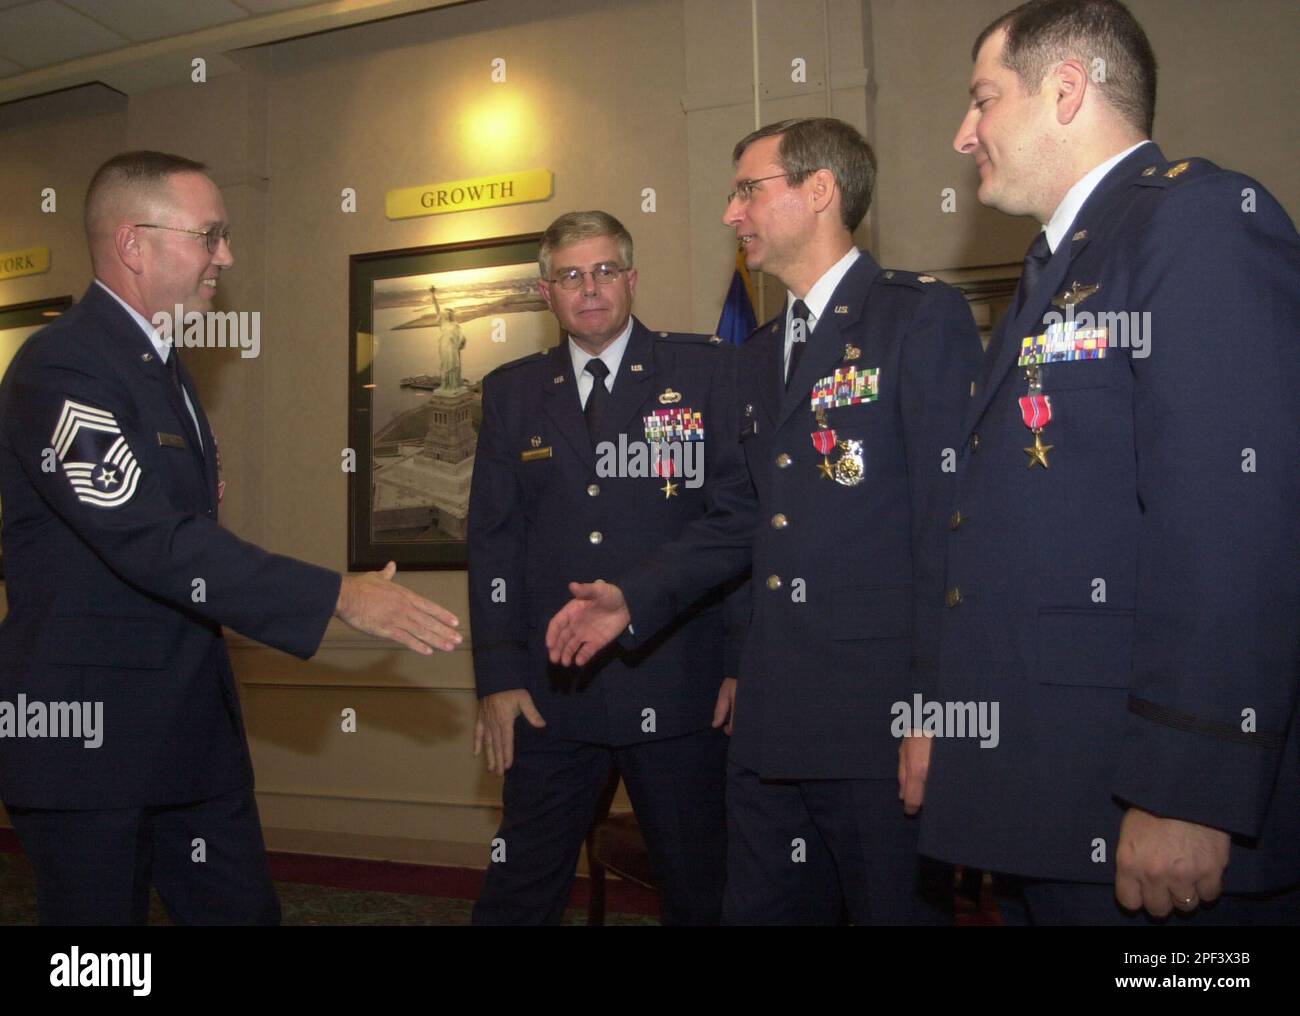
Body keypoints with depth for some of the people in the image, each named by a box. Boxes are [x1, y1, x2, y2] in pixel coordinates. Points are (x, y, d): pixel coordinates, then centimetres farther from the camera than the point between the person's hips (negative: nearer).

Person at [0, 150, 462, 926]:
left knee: (246, 908, 13)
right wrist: (341, 597, -26)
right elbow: (152, 542, -27)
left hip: (193, 725, 9)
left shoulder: (159, 362, 14)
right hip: (88, 731, -9)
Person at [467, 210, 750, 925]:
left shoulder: (705, 370, 2)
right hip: (551, 695, 2)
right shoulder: (510, 392, 10)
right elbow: (491, 538, 8)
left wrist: (742, 661, -6)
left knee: (699, 890, 10)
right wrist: (498, 676, 2)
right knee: (519, 892, 10)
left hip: (678, 690, -2)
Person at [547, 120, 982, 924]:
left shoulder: (923, 316, -6)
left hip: (882, 720, -7)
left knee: (898, 906, 6)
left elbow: (953, 517, -13)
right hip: (773, 720, 8)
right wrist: (636, 600, 11)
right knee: (762, 909, 16)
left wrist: (935, 708, -17)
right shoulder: (759, 357, 19)